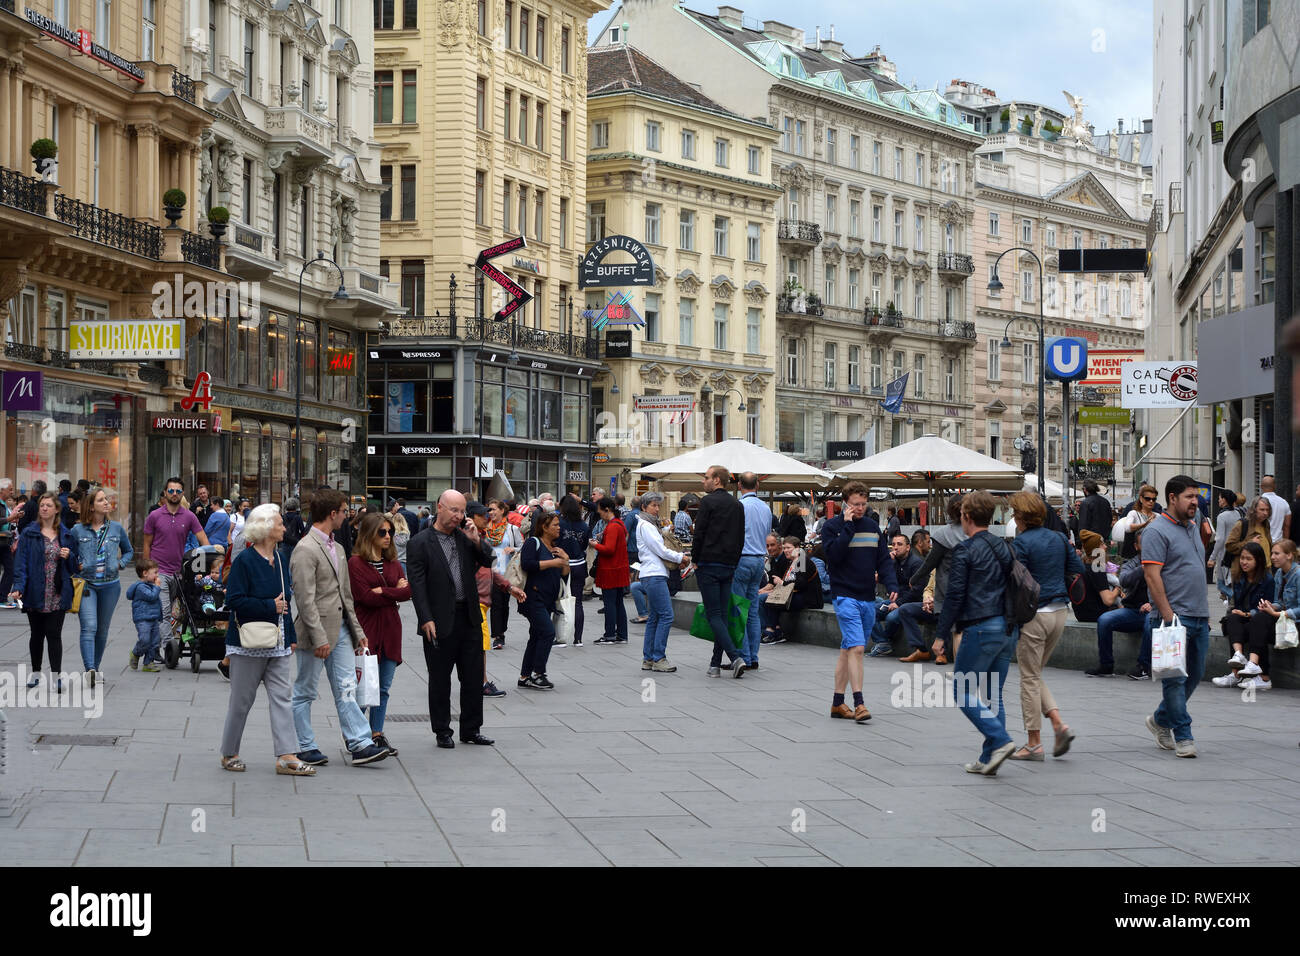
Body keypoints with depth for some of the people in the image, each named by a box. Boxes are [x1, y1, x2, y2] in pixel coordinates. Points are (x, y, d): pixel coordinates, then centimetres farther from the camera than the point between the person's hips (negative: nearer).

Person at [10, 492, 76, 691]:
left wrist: (69, 556, -9)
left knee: (54, 634, -6)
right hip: (36, 594, 0)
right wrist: (18, 587, -17)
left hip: (58, 595, 0)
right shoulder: (29, 533, 0)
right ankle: (36, 673, 26)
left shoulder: (65, 535, 7)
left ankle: (56, 676, -7)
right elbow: (21, 563, -5)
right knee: (37, 634, 11)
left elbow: (74, 566, 13)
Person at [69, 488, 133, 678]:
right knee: (89, 627, -17)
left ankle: (95, 667, 23)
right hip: (86, 584, -3)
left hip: (110, 585, 3)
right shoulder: (78, 530, -1)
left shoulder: (116, 528, 6)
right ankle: (90, 670, -26)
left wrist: (120, 564, 2)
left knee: (102, 629, 10)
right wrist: (78, 565, -9)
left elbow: (129, 551, 20)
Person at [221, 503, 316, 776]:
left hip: (277, 644, 7)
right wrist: (270, 607, -17)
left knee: (282, 696, -1)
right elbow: (234, 600, -18)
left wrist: (291, 636, 14)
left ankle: (286, 756, -4)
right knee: (241, 700, 3)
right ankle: (229, 754, 16)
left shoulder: (279, 560, 11)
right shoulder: (244, 560, -12)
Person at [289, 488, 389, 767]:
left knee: (346, 689, 4)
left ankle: (359, 744, 2)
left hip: (340, 629, 8)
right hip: (316, 631, -8)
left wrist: (357, 631, 17)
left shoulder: (337, 549, 15)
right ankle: (304, 747, 12)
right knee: (305, 692, 4)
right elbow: (305, 600, -19)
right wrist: (319, 638, -21)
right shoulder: (306, 550, -14)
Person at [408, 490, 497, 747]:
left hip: (469, 617, 5)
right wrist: (426, 620, -16)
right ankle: (442, 732, 15)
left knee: (473, 677, 9)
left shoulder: (465, 537, 8)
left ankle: (471, 729, 20)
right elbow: (417, 585, -9)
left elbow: (488, 560, 9)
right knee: (440, 680, 5)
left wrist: (476, 540, -7)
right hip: (440, 623, -5)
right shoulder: (420, 543, -7)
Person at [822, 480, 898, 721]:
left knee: (847, 650, 12)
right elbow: (834, 556, -18)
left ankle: (837, 703, 19)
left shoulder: (872, 527, 13)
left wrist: (892, 585, -2)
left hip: (868, 598, 6)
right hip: (845, 596, -6)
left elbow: (884, 560, 12)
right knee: (856, 647, -16)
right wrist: (847, 526, -17)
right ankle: (859, 704, -17)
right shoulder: (832, 526, -3)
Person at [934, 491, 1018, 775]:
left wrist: (941, 633, -7)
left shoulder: (966, 550, -9)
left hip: (980, 629, -7)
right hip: (1007, 629, 7)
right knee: (993, 694, 11)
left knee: (963, 691, 2)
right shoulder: (1003, 548, 12)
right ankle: (989, 759, 10)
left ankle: (1000, 740, -12)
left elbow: (954, 595, -12)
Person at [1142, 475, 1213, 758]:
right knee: (1176, 677, -5)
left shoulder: (1192, 528, 18)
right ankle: (1182, 736, -2)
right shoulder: (1157, 531, -10)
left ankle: (1161, 720, 28)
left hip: (1199, 617, 9)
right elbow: (1152, 576, -16)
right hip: (1175, 616, -9)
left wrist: (1206, 612, 20)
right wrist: (1168, 616, -20)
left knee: (1195, 674, 13)